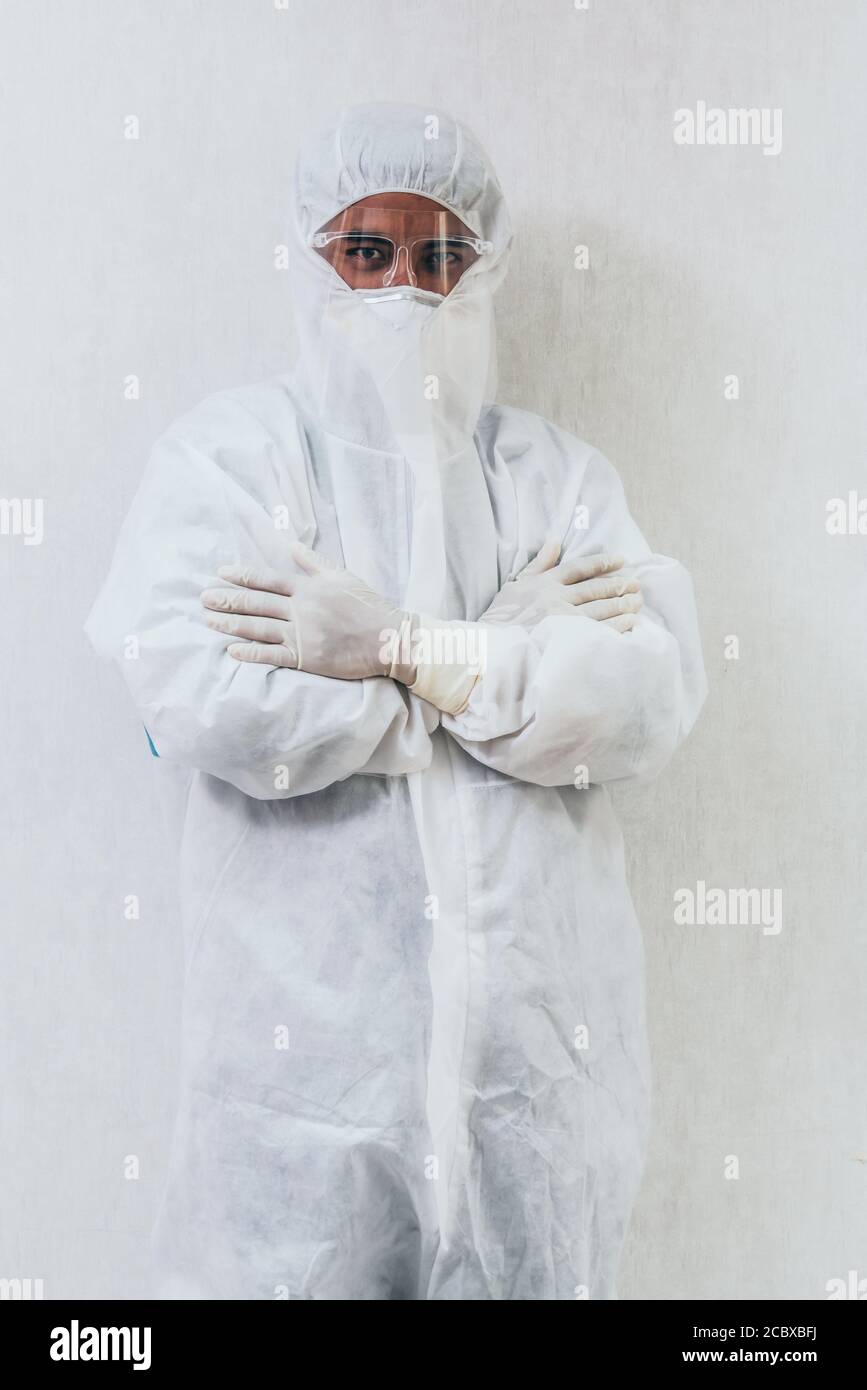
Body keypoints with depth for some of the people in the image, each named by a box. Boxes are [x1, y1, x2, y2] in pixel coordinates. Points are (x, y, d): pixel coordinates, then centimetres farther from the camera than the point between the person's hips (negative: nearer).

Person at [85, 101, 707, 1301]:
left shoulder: (558, 471, 8)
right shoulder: (227, 452, 0)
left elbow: (655, 697, -7)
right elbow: (202, 700, -19)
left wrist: (405, 648, -17)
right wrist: (513, 648, -11)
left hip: (540, 1045, 3)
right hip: (310, 1046, -2)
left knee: (536, 1271, 16)